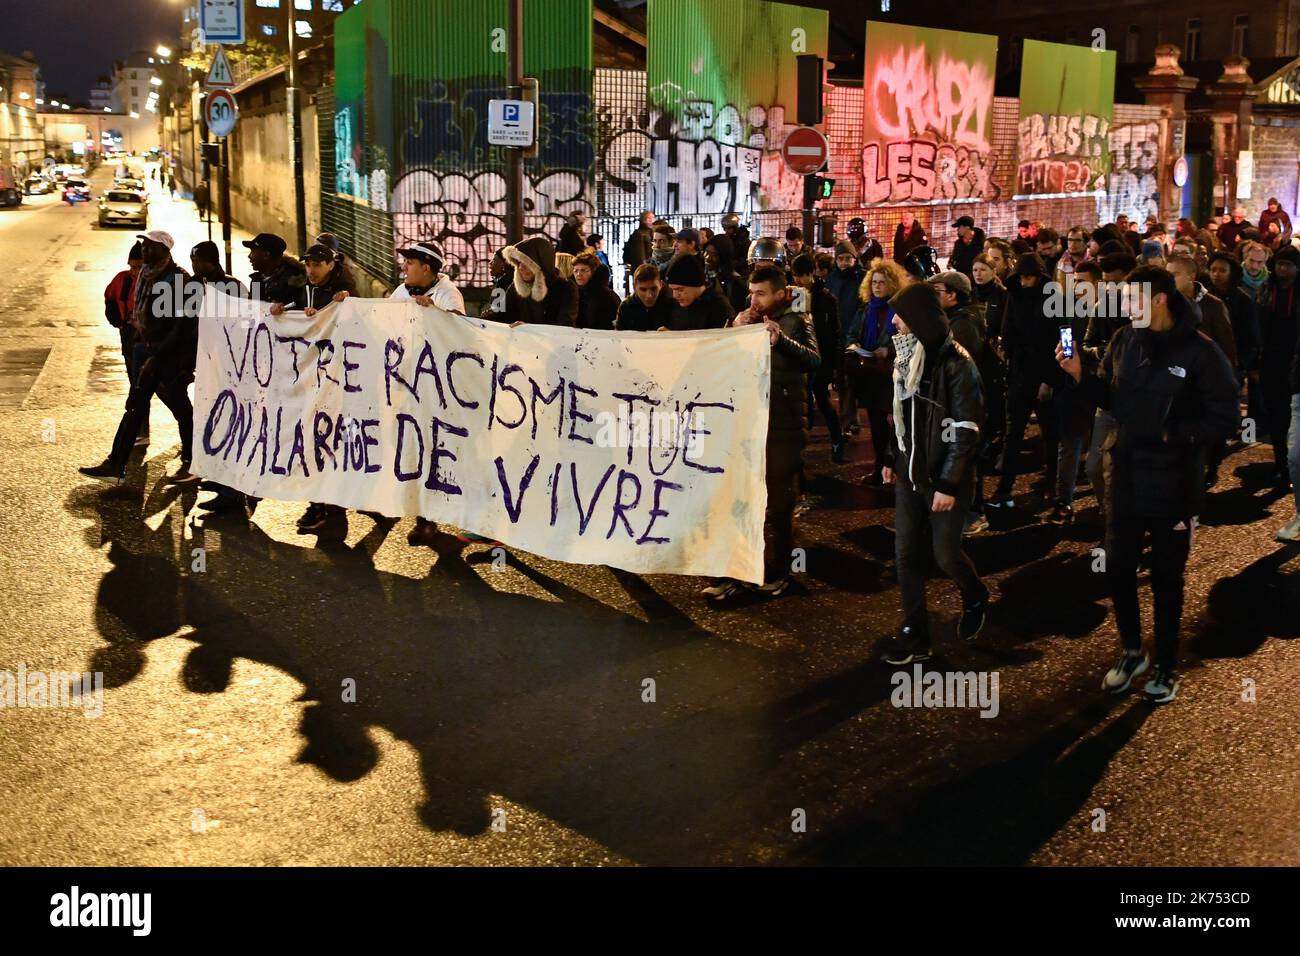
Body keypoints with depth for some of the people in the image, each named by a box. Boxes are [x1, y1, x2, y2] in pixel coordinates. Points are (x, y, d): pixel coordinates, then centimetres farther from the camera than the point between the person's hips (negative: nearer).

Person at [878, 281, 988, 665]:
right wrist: (892, 459, 13)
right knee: (905, 553, 4)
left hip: (945, 477, -7)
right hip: (909, 472, 7)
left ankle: (975, 600, 34)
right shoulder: (907, 357, 7)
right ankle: (915, 635, 13)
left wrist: (948, 484, -20)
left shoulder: (956, 364, -16)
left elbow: (967, 429, -18)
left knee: (945, 553, 2)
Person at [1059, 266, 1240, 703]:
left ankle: (1166, 666, 27)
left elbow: (1224, 420, -13)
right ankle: (1132, 651, 34)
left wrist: (1172, 434, -17)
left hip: (1173, 484, -4)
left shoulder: (1200, 352, -14)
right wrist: (1080, 375, -7)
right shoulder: (1124, 341, 0)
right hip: (1126, 476, 4)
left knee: (1166, 578, 10)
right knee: (1118, 568, 12)